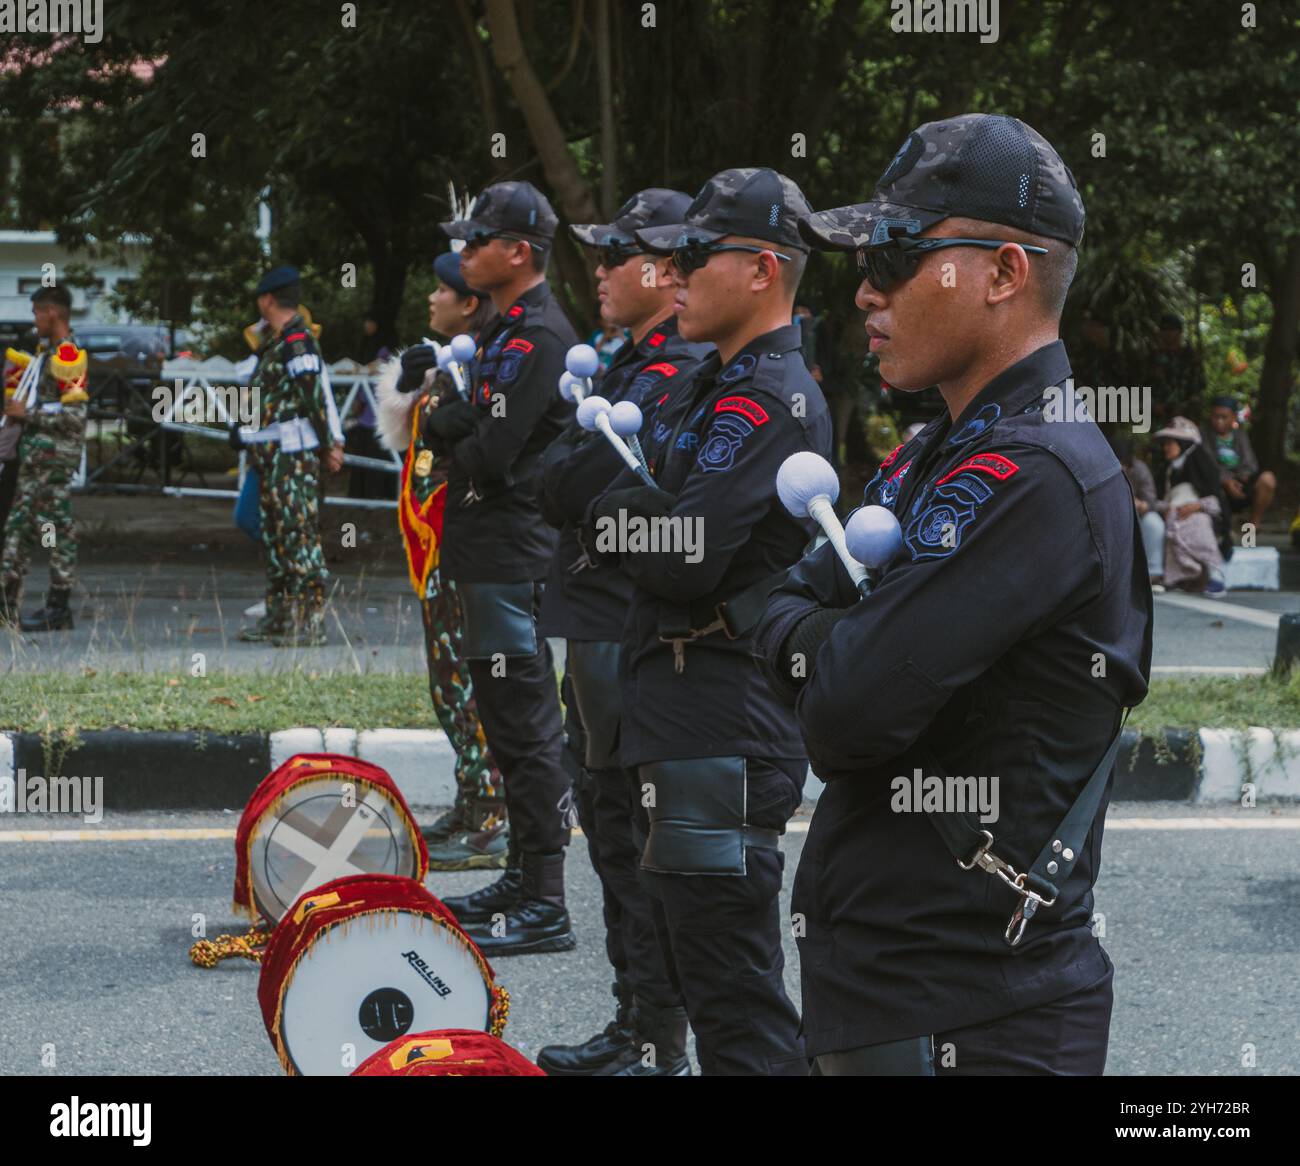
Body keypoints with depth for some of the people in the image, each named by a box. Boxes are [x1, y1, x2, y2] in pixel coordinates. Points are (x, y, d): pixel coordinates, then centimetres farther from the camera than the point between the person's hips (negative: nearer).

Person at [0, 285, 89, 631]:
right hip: (36, 452, 10)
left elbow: (74, 414, -20)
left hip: (55, 456, -10)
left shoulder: (68, 355, -14)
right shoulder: (49, 351, 17)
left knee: (57, 526, -5)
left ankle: (59, 609, -1)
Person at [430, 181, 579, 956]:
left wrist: (458, 452, -1)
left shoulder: (538, 337, -15)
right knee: (512, 726, 16)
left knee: (528, 730, -9)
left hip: (514, 563, -11)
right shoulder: (510, 332, 18)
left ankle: (544, 906, -7)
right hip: (494, 557, 11)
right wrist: (457, 424, -2)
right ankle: (522, 883, 24)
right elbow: (448, 427, 19)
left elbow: (493, 451, -20)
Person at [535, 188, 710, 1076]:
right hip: (598, 629, 10)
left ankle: (662, 1049, 1)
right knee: (612, 833, 16)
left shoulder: (683, 376, -18)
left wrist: (567, 463, -4)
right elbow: (554, 490, 17)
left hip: (631, 639, -10)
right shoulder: (633, 364, 15)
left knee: (642, 844, -5)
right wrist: (576, 458, -1)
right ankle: (632, 1027, 26)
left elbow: (570, 489, -22)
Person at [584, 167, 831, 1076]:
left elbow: (685, 556, -23)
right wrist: (638, 503, -3)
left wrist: (618, 504, -6)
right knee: (704, 961, 20)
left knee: (735, 994, -7)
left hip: (720, 734, -11)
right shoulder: (728, 385, 17)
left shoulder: (765, 400, -16)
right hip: (694, 720, 11)